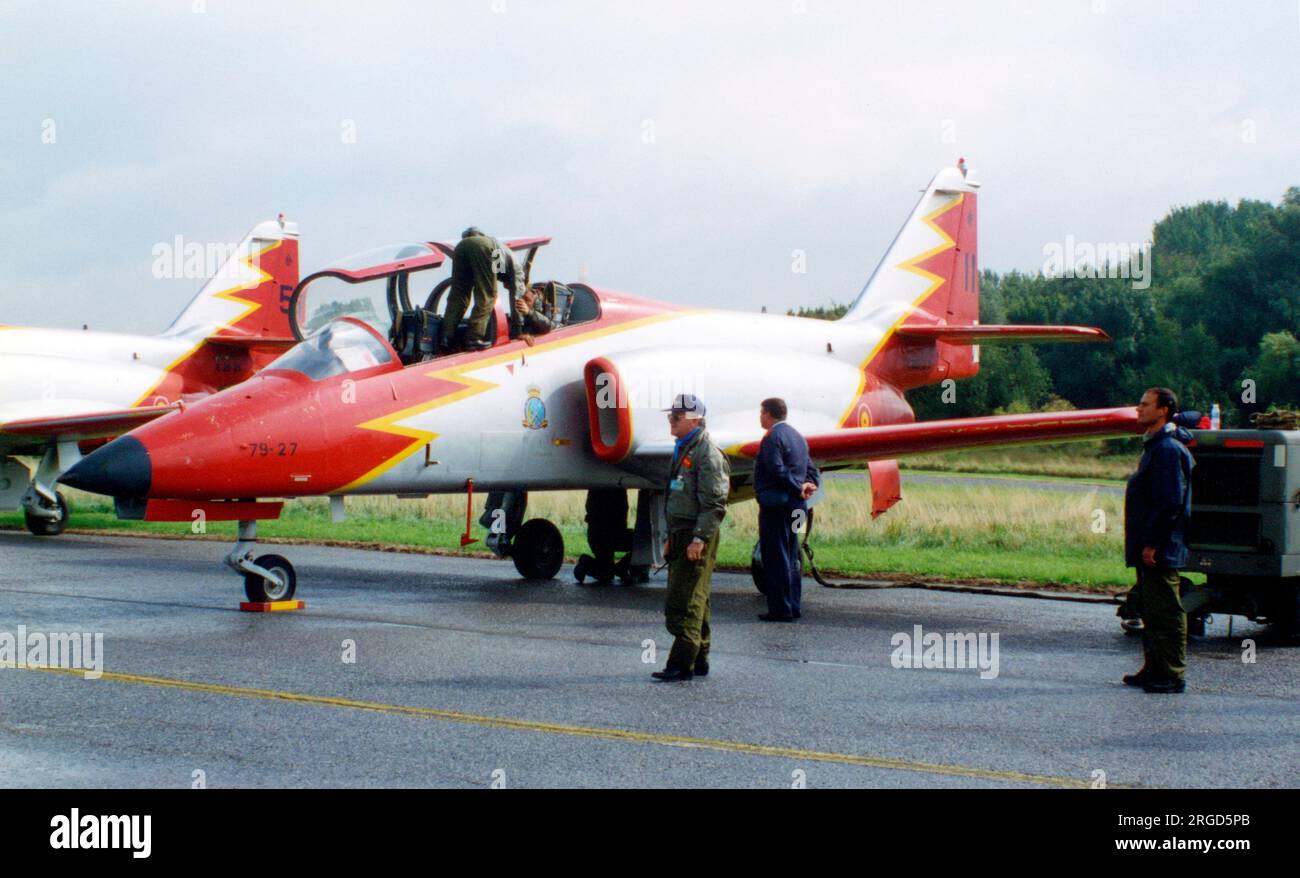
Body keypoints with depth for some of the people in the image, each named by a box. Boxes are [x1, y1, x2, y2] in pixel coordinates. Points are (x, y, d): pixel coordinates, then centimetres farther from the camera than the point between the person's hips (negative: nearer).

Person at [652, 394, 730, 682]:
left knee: (683, 603, -12)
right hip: (682, 534, 10)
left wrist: (699, 538, -24)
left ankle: (682, 663, -11)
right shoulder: (682, 451, 19)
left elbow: (714, 503, -19)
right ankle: (699, 660, 19)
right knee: (694, 601, 13)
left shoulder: (708, 453, -12)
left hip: (697, 537, -10)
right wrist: (671, 537, 23)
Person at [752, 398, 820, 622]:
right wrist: (810, 485, 0)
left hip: (776, 505, -9)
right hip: (795, 506, 9)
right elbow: (811, 469, 17)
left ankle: (780, 609, -7)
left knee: (776, 559, -6)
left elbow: (777, 471, -21)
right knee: (791, 558, 14)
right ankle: (793, 606, 18)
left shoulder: (772, 438, -12)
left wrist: (799, 488, -13)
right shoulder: (797, 436, 18)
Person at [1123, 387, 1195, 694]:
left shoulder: (1168, 450, -16)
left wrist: (1152, 543, -22)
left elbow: (1171, 503, -22)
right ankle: (1154, 669, 22)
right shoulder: (1155, 447, 17)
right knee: (1151, 611, 15)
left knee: (1165, 612, -6)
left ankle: (1172, 675, -3)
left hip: (1161, 550, -11)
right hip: (1150, 548, 11)